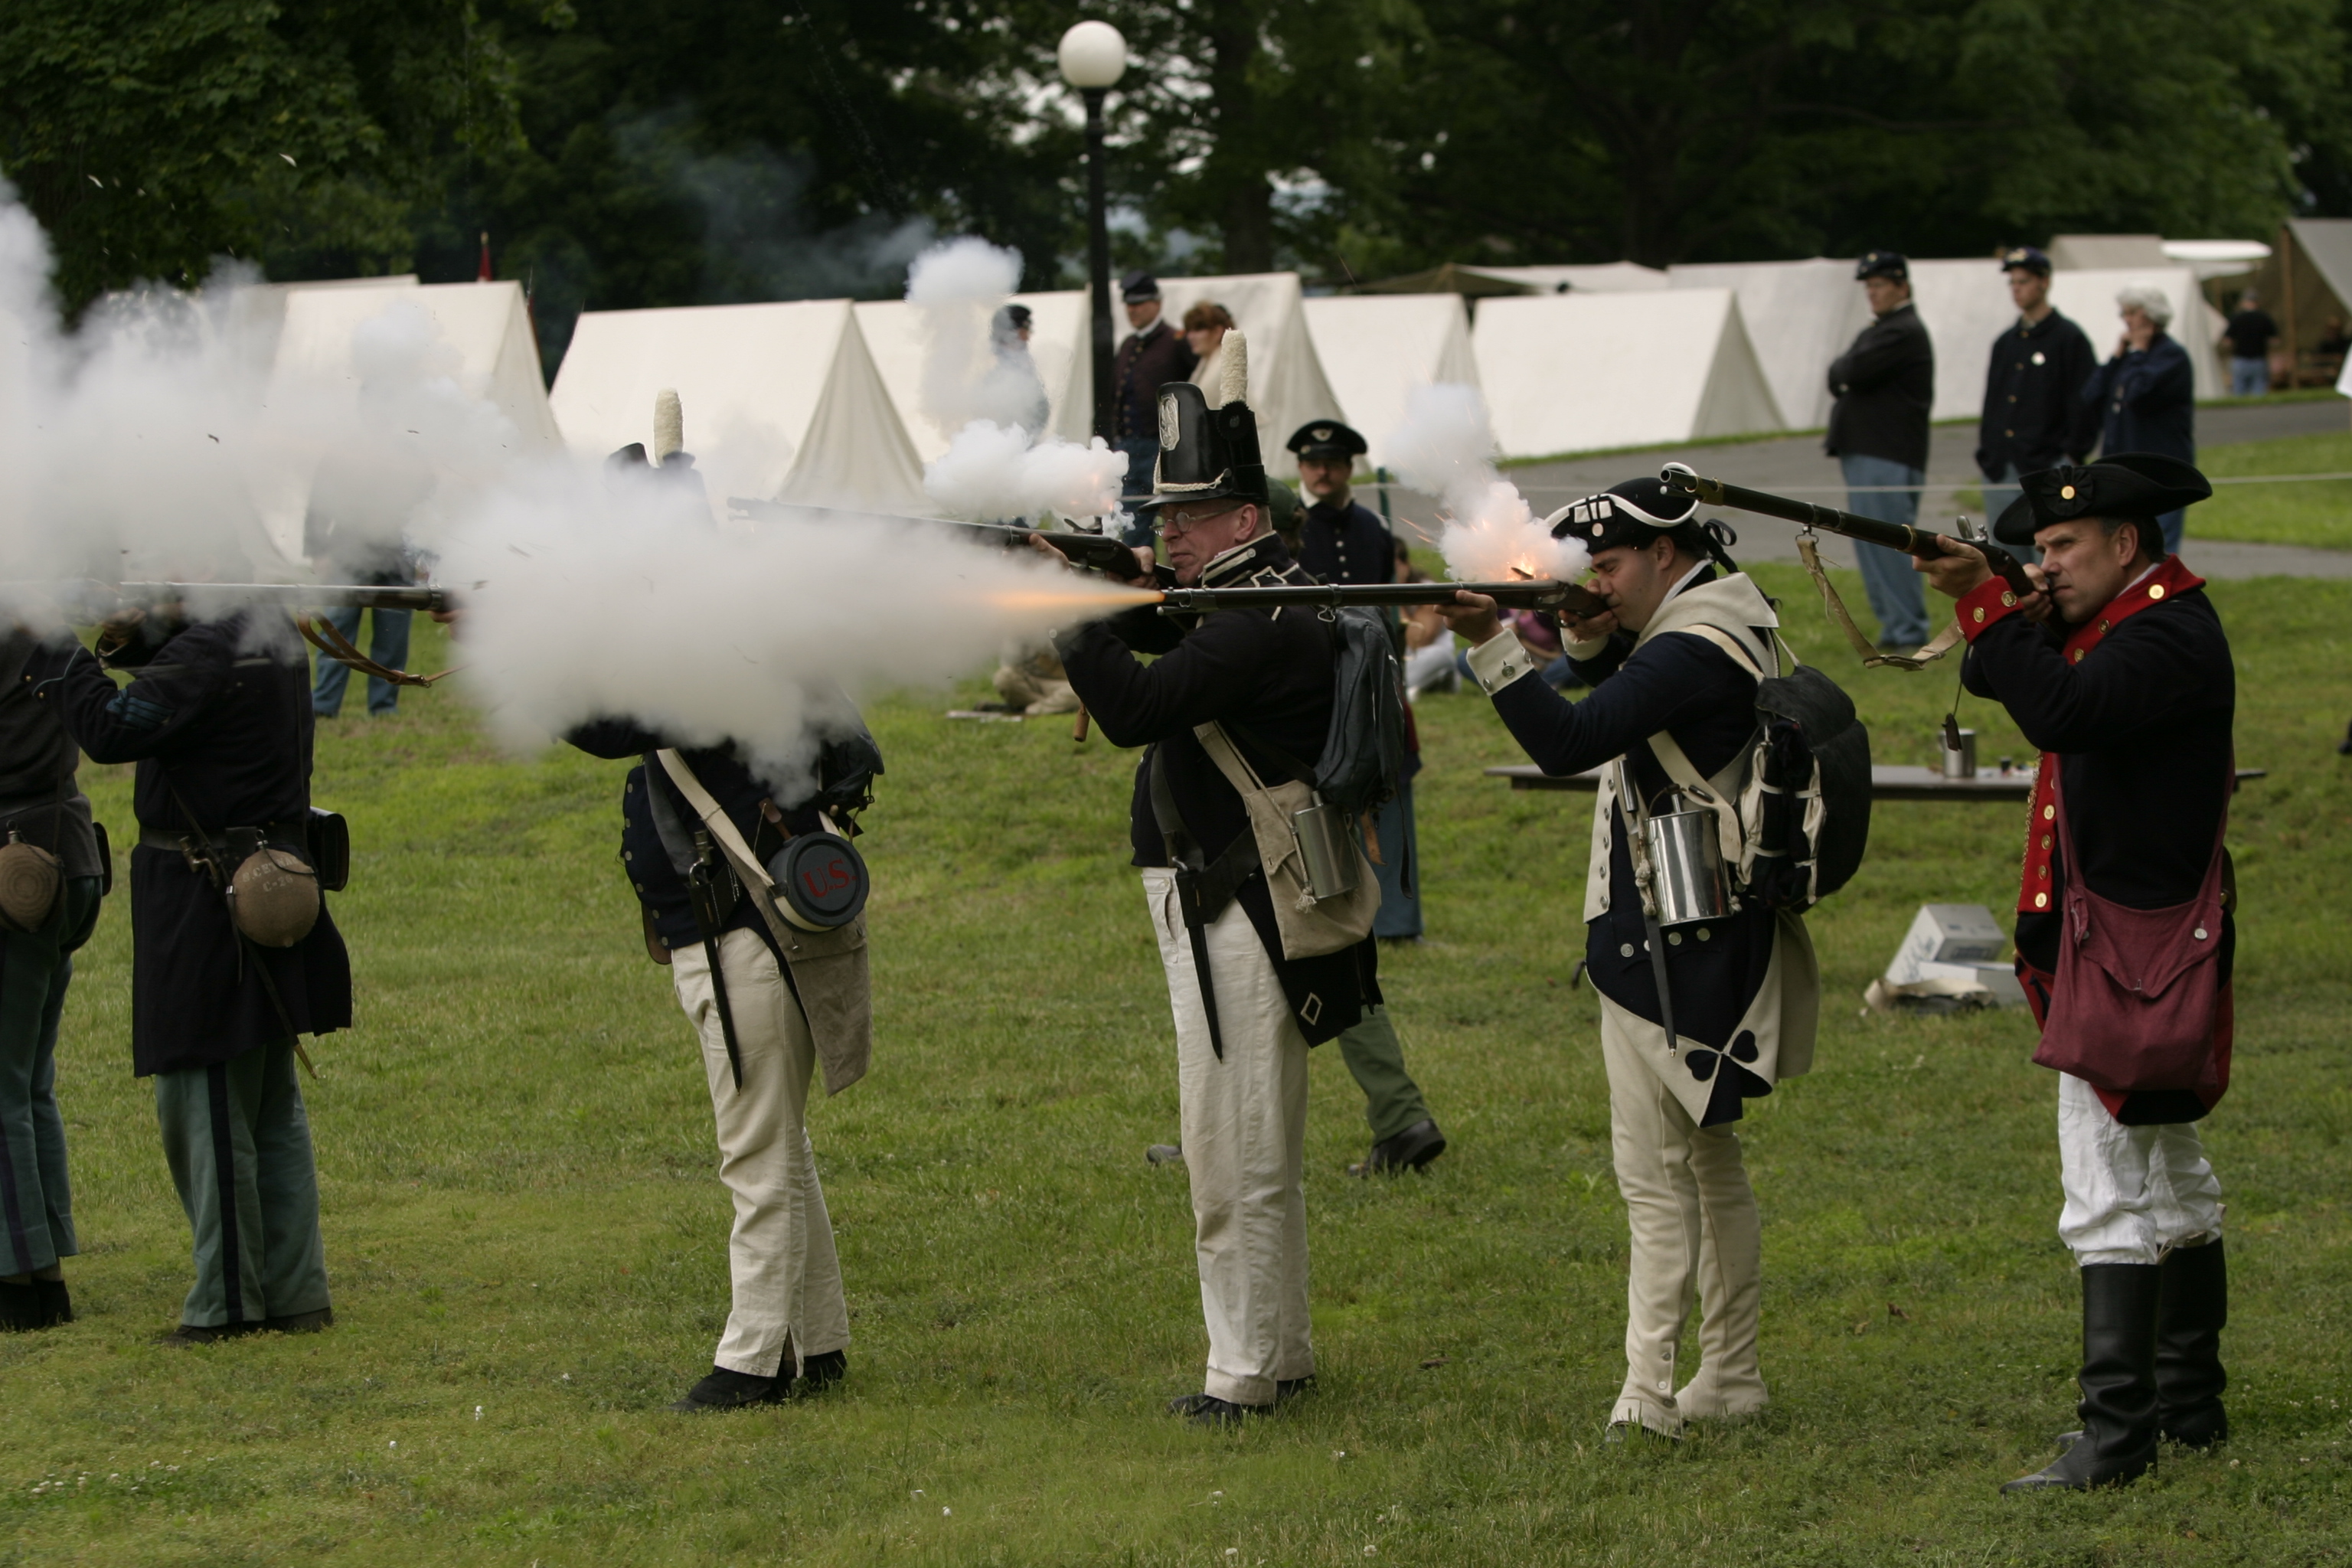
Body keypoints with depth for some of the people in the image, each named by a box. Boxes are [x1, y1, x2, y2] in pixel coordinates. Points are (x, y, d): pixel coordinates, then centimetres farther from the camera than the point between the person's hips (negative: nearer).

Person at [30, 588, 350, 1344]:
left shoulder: (208, 652, -18)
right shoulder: (272, 634, 10)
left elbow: (113, 730, -23)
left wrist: (58, 655, -12)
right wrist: (145, 641, 6)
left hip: (208, 905, -9)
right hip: (272, 880, 9)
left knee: (204, 1105, -2)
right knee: (272, 1109, 14)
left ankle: (228, 1302, 1)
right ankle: (296, 1293, 16)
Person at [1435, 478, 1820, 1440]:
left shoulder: (1692, 652, -20)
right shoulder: (1733, 623, 12)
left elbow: (1570, 742, -28)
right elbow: (1614, 703, 23)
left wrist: (1491, 644, -31)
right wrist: (1589, 637, 3)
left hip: (1668, 954, -10)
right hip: (1714, 941, 10)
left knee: (1655, 1172, -8)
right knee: (1709, 1161, 16)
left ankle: (1648, 1389, -8)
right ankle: (1730, 1377, 23)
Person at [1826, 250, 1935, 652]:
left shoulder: (1904, 332, -12)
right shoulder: (1880, 329, 22)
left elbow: (1855, 373, -20)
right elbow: (1845, 376, 19)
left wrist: (1839, 369, 0)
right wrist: (1846, 372, -2)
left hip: (1888, 458, -11)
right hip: (1865, 453, 11)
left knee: (1887, 543, -10)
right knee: (1870, 545, 11)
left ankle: (1907, 630, -8)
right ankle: (1894, 623, 15)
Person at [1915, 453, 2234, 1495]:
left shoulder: (2170, 637, -18)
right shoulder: (2121, 627, 13)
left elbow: (2063, 710, -33)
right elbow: (1997, 678, 15)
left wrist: (1983, 600, -27)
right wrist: (1993, 604, -4)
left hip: (2135, 953, -11)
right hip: (2113, 937, 11)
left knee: (2110, 1194, -11)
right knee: (2169, 1179, 18)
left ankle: (2116, 1435, -12)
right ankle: (2190, 1407, 28)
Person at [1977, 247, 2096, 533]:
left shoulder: (2068, 338, -2)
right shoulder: (2005, 343, 18)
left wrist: (2072, 454, -12)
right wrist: (1985, 453, 11)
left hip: (2047, 467, -7)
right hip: (2000, 474, 7)